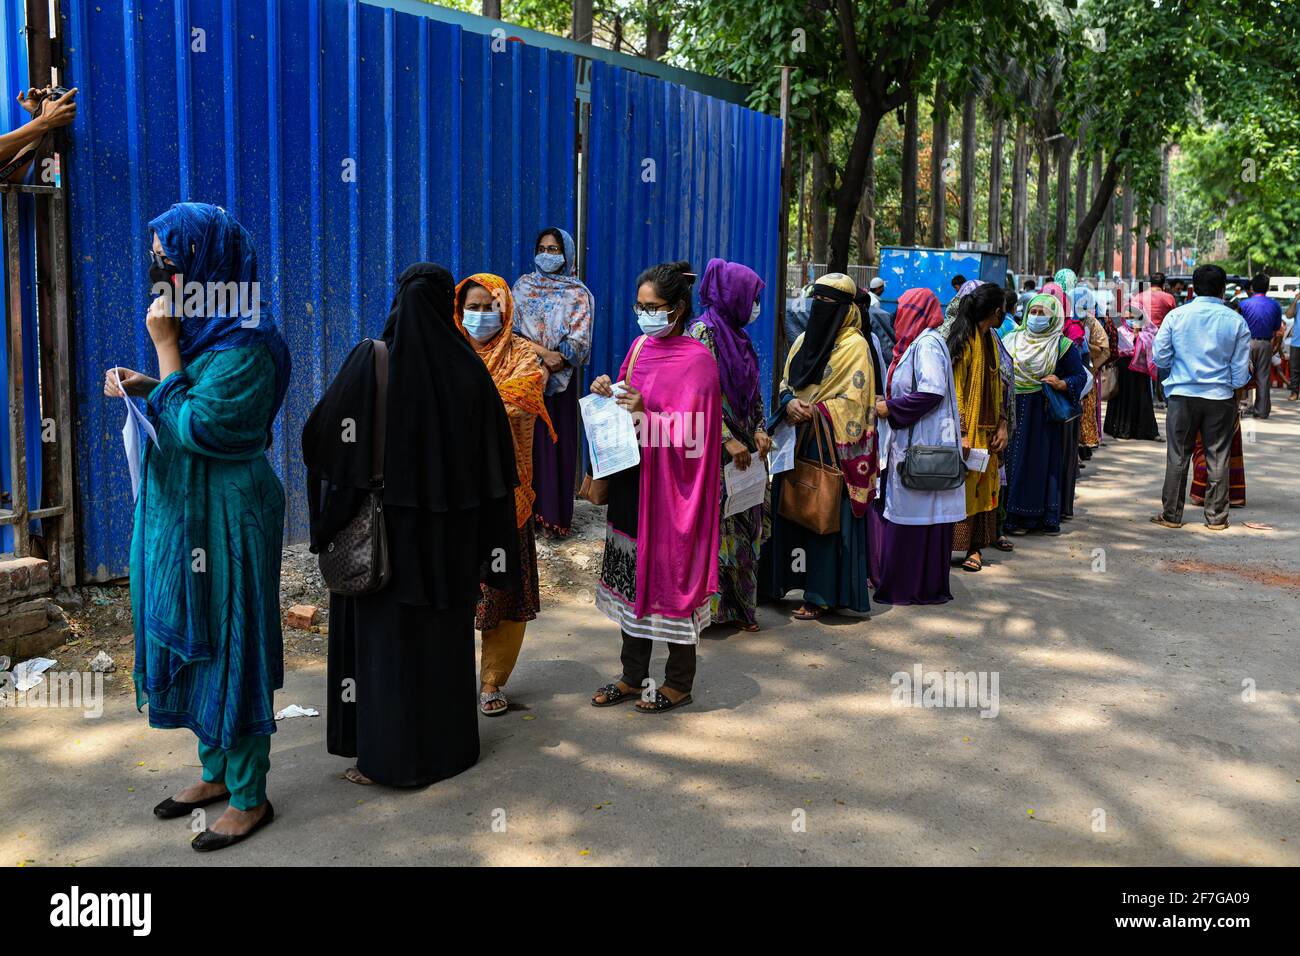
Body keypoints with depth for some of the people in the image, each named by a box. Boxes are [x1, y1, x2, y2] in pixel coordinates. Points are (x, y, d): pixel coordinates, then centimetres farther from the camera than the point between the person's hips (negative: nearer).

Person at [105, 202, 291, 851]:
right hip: (181, 512, 9)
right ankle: (217, 772, 33)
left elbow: (195, 426, -22)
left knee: (227, 646, 1)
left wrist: (165, 348, -17)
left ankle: (249, 797, 15)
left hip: (223, 520, -9)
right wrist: (144, 388, 1)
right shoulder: (201, 329, 8)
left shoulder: (245, 346, -20)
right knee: (189, 643, 17)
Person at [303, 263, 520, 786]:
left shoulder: (370, 360, -9)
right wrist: (490, 547, 2)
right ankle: (449, 744, 25)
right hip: (449, 528, 3)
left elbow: (320, 432, -13)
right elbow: (495, 461, -3)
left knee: (385, 632, 6)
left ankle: (385, 756, 11)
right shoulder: (468, 368, -3)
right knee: (445, 631, 15)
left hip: (387, 523, -3)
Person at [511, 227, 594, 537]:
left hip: (561, 379, -2)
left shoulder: (579, 295, 3)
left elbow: (578, 341, -7)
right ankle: (529, 509, 7)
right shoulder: (523, 285, 9)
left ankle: (556, 515, 4)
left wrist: (553, 361, -17)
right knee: (529, 439, 1)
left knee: (558, 440, -1)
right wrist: (544, 353, -14)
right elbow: (512, 329, -1)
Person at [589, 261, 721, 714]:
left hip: (671, 486, -7)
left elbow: (692, 431, -16)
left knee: (670, 573, 2)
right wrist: (608, 395, -3)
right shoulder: (640, 346, 10)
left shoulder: (696, 359, -11)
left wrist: (649, 415, -27)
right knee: (632, 574, 11)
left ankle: (679, 682, 17)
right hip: (631, 479, 7)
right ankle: (633, 676, 24)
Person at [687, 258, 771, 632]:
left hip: (743, 446, 8)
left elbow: (754, 391, 17)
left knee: (744, 526, 10)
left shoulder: (738, 336, 14)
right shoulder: (704, 331, -11)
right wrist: (728, 440, -21)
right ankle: (707, 605, 6)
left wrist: (759, 431, 2)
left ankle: (738, 605, 18)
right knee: (714, 522, -3)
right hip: (714, 448, -8)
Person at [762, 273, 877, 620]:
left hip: (829, 445, -6)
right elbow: (785, 383, 14)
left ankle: (822, 595, 2)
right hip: (798, 441, 6)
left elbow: (853, 401, -11)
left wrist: (811, 412, -19)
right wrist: (790, 403, -8)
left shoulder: (855, 346, -6)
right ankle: (789, 578, 16)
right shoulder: (804, 340, 14)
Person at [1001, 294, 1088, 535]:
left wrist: (1062, 384, -17)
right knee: (1014, 460, 2)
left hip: (1044, 413, -2)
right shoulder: (1012, 340, 9)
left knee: (1043, 461, 1)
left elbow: (1080, 376, 1)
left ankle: (1045, 517, 10)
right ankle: (1014, 516, 8)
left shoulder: (1063, 346, 0)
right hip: (1014, 409, 2)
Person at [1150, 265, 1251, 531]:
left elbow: (1159, 358, 0)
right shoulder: (1236, 321, -3)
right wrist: (1235, 382, 20)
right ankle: (1216, 517, 14)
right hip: (1220, 398, 0)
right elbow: (1241, 370, -1)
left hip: (1183, 395, 0)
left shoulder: (1176, 316, -3)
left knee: (1177, 457, 8)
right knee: (1217, 458, 8)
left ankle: (1171, 514, 12)